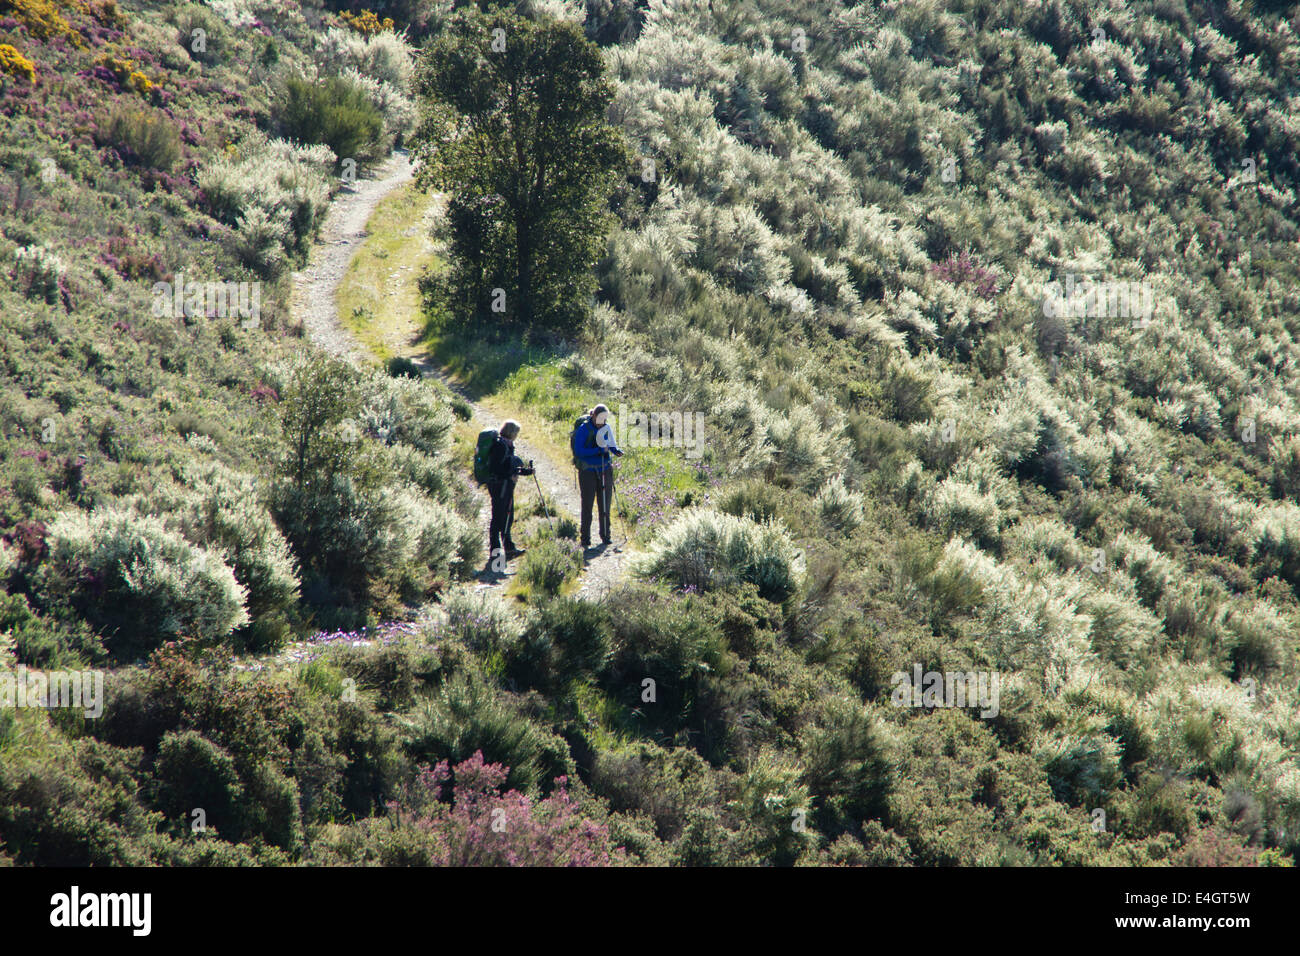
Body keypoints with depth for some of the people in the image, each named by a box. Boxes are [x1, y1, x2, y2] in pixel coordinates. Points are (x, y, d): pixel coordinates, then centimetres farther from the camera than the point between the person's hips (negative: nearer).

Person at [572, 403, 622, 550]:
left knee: (605, 504, 5)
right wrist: (598, 451, -23)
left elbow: (610, 444, 18)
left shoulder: (605, 428, 6)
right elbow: (578, 451, -15)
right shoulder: (583, 429, -10)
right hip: (588, 470, -5)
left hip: (605, 470, 5)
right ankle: (585, 539, 4)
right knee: (587, 504, -2)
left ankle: (605, 536, 12)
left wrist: (616, 450, -5)